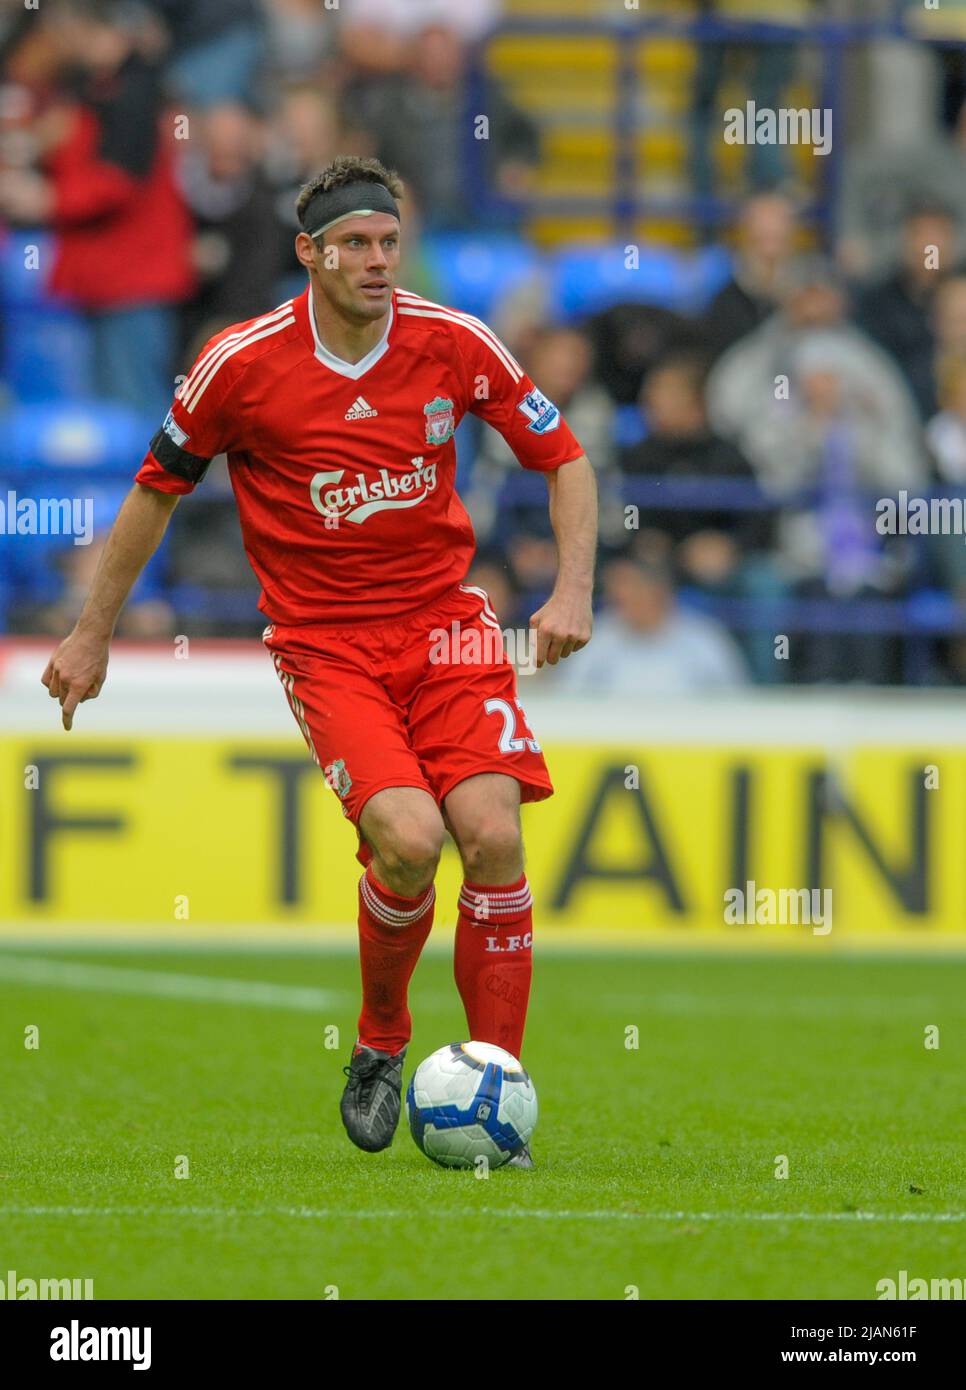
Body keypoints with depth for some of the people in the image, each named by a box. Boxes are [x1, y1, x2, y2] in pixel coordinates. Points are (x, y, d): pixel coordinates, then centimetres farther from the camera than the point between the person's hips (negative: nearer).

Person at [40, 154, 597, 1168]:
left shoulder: (454, 344, -3)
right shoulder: (241, 364, -8)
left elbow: (563, 457, 9)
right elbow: (159, 488, 8)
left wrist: (573, 589, -5)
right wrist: (92, 634, 13)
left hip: (444, 619, 2)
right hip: (324, 642, -2)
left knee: (492, 834, -16)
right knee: (408, 838, -24)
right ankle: (379, 1045, 4)